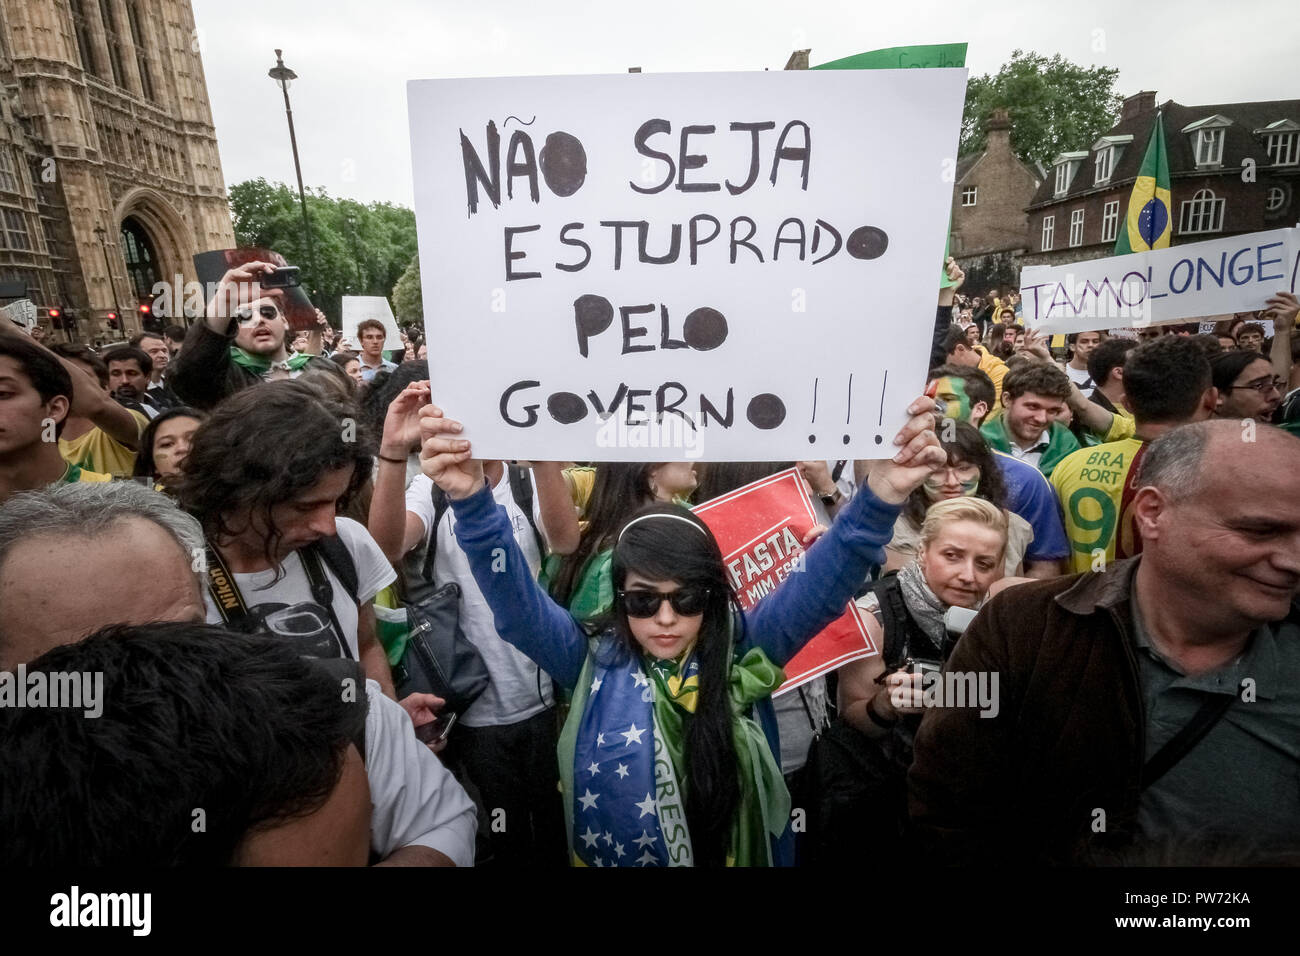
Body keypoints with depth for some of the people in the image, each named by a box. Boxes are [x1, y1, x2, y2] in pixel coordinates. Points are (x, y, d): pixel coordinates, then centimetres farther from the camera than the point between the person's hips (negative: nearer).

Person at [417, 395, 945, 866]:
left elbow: (823, 581, -17)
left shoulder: (745, 651, -8)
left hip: (733, 856, 1)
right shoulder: (592, 662, -8)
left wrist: (881, 496, -33)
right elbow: (514, 598, -18)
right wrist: (471, 499, -32)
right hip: (606, 855, 0)